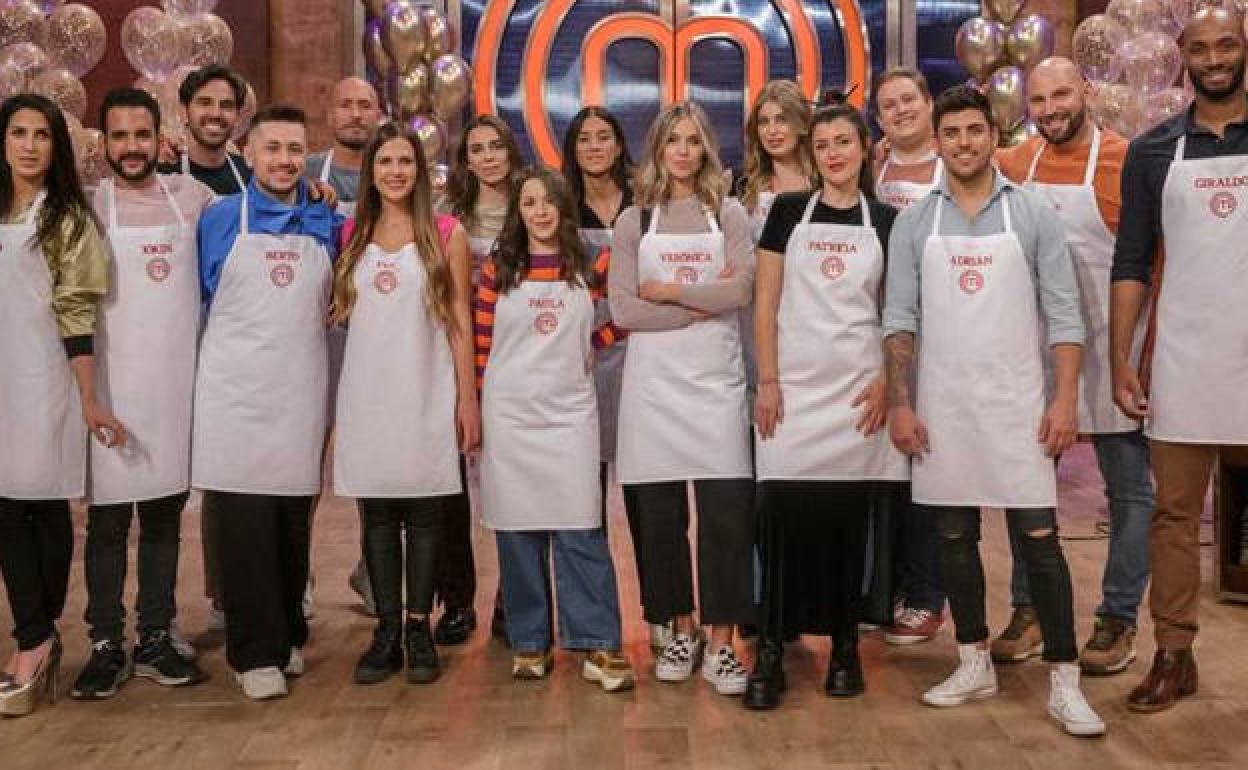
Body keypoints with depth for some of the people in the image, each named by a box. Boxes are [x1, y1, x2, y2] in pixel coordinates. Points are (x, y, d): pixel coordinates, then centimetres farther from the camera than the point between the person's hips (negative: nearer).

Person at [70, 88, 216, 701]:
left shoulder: (192, 196, 7)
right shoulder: (88, 205, 0)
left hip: (178, 380, 2)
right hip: (113, 382, -2)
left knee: (165, 515, 10)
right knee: (108, 519, 2)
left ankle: (156, 639, 20)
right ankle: (106, 644, 13)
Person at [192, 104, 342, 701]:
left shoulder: (328, 224, 9)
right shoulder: (220, 219, 3)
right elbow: (198, 300, 10)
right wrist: (236, 348, 5)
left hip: (301, 396, 2)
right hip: (236, 396, -2)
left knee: (294, 526, 9)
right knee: (244, 526, -3)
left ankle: (288, 635, 24)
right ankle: (256, 652, 6)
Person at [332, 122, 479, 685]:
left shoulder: (446, 233, 2)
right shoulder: (351, 234, 11)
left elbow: (460, 320, 0)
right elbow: (337, 311, 12)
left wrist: (468, 399, -3)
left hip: (426, 394, -2)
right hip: (367, 392, 3)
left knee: (423, 514, 2)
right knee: (376, 516, 5)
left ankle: (418, 628, 12)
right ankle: (386, 631, 13)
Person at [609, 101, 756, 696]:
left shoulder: (730, 215, 8)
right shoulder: (634, 220, 8)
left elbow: (740, 291, -8)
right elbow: (622, 310, -4)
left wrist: (667, 291, -5)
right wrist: (703, 304, -8)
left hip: (716, 379, -1)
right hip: (653, 380, 1)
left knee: (726, 510, -6)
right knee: (659, 512, 5)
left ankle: (721, 643, 4)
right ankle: (681, 631, 21)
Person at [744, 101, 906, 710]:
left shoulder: (885, 221, 8)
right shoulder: (789, 211, 6)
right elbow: (765, 303, 3)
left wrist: (886, 380, -2)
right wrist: (767, 381, -5)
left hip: (858, 386, 1)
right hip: (793, 384, -1)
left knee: (848, 517, 5)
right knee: (785, 514, -6)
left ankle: (844, 646, 16)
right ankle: (770, 652, 1)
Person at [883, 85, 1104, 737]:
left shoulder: (1033, 214, 2)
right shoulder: (913, 223, 6)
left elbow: (1063, 315, 0)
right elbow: (899, 318, 5)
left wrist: (1065, 400, -8)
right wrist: (900, 404, -2)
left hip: (1017, 404, -2)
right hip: (941, 407, 2)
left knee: (1039, 537, -2)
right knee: (955, 537, 9)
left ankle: (1064, 681, 5)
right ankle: (975, 665, 23)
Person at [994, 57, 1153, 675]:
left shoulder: (1126, 161, -9)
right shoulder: (1015, 164, 3)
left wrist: (1150, 347, -12)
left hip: (1110, 351, -4)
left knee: (1129, 491, 6)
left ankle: (1119, 621, 19)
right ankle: (1028, 611, 24)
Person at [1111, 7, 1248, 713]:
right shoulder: (1154, 152, 7)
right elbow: (1132, 261, 7)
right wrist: (1120, 358, 0)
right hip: (1185, 360, 1)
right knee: (1176, 513, 5)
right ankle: (1174, 656, 14)